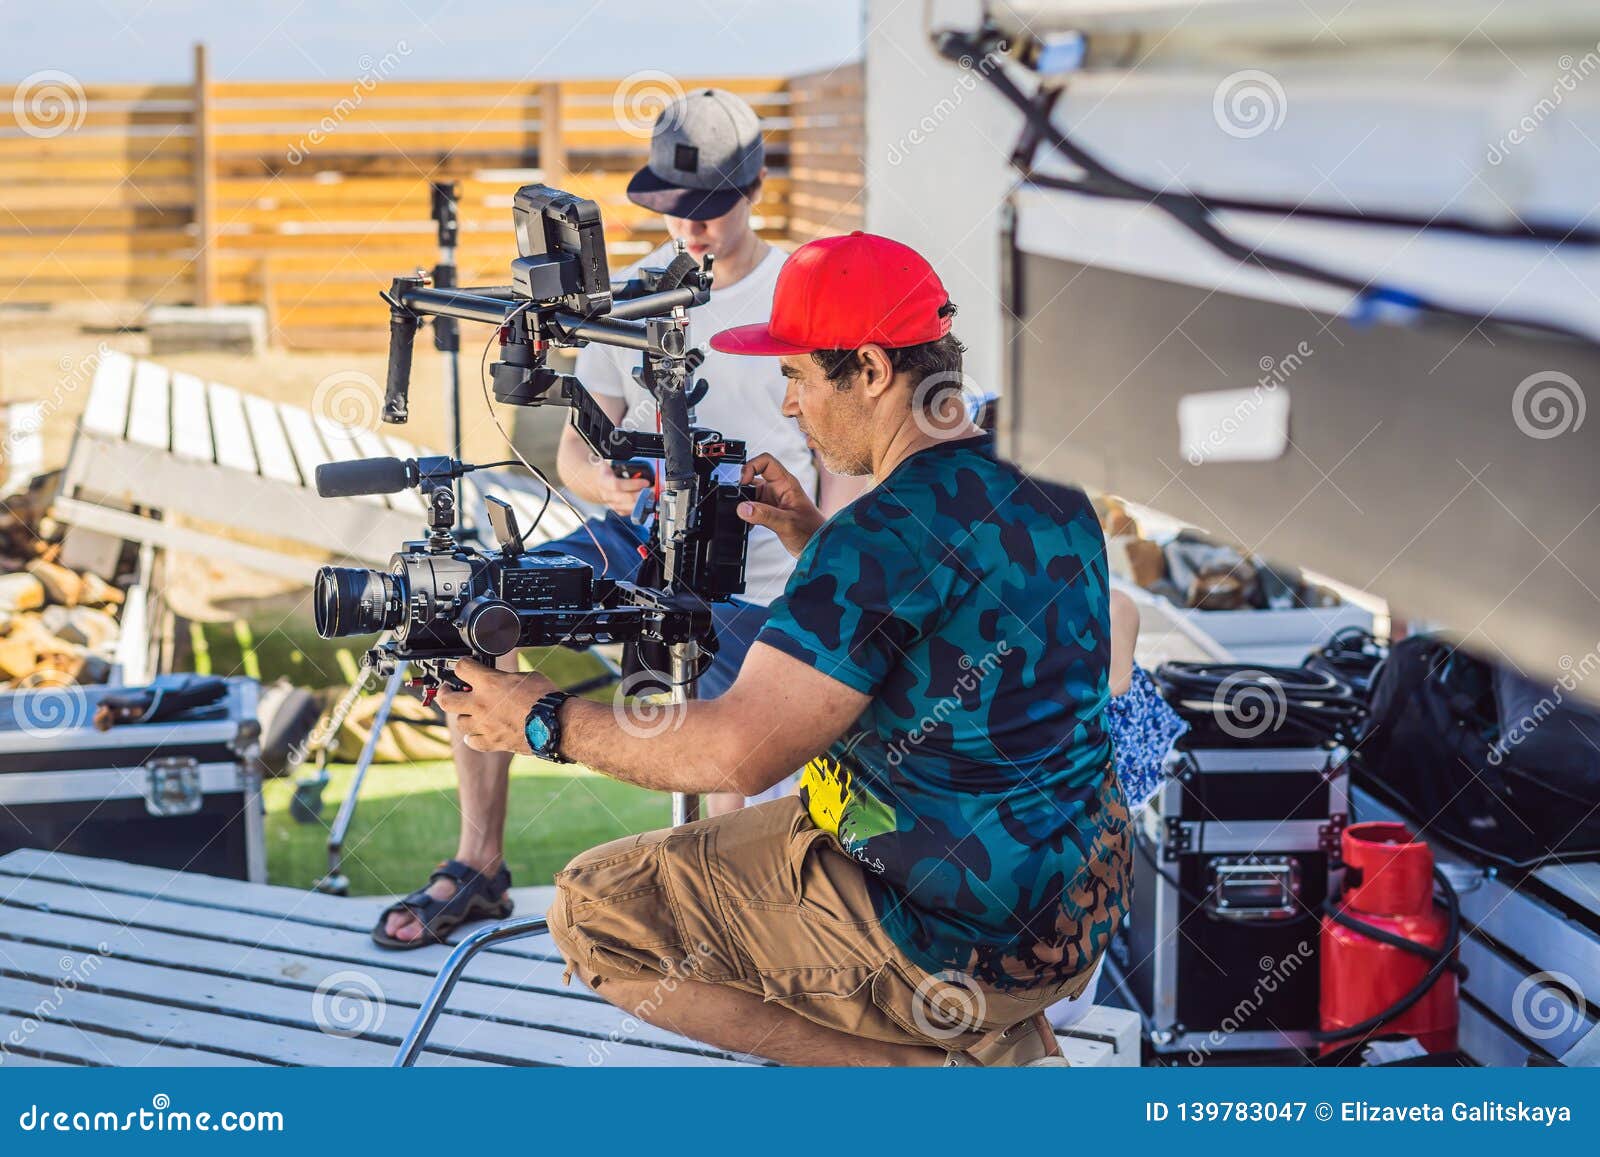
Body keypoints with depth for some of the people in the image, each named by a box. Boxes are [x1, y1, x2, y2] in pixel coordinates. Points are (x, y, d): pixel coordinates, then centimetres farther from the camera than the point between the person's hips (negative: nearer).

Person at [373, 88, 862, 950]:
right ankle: (478, 865, -7)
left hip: (753, 580, -4)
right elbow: (575, 444, 7)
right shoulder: (629, 295, 5)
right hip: (637, 538, 4)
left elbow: (842, 471, -4)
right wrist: (604, 480, -17)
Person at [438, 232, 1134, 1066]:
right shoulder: (1049, 488, 4)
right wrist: (815, 544, 10)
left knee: (593, 913, 0)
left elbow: (736, 752, -25)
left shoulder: (888, 535, -24)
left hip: (965, 936, -9)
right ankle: (996, 1037, 16)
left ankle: (942, 1062, -2)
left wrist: (545, 723, -11)